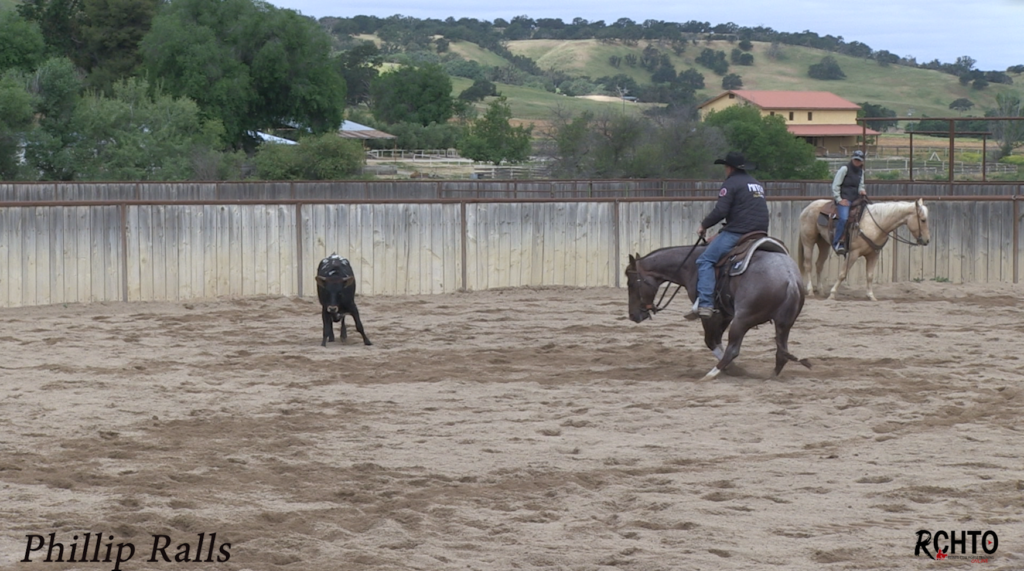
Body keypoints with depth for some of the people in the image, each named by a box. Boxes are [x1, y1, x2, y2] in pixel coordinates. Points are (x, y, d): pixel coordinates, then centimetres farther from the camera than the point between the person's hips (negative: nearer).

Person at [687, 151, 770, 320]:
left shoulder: (731, 183, -3)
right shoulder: (757, 184, 24)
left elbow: (720, 211, -13)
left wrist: (704, 225, 4)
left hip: (737, 234, -8)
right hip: (760, 235, 8)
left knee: (705, 261, -8)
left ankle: (705, 305, -22)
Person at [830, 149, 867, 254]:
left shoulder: (861, 171, 16)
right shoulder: (844, 169, -5)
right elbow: (835, 186, -7)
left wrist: (861, 191, 1)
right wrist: (839, 200, -12)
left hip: (856, 199, 8)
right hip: (844, 199, -8)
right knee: (844, 218, -28)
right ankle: (836, 243, -23)